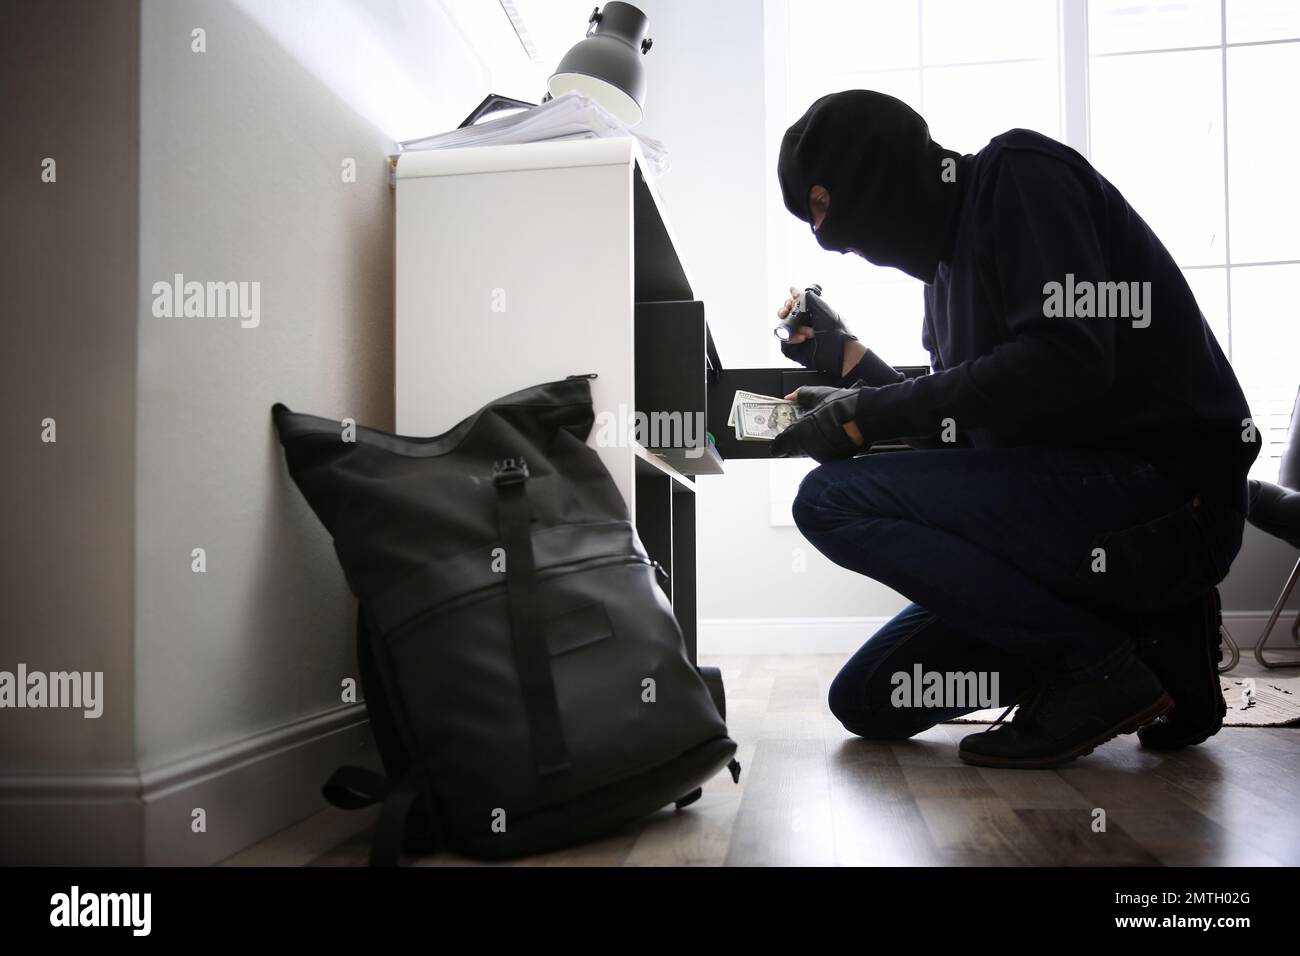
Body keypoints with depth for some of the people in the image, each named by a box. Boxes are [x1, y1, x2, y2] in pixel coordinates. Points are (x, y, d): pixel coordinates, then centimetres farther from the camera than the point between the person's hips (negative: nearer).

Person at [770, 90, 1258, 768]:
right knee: (866, 702, 9)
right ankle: (1149, 638, 9)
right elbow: (960, 436, 19)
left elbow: (1065, 365, -24)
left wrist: (869, 414, -17)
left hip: (1166, 496, -9)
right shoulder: (948, 263, 18)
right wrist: (846, 358, 17)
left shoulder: (1019, 173, -7)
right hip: (1077, 500, 10)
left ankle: (1100, 667, -11)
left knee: (831, 499, -21)